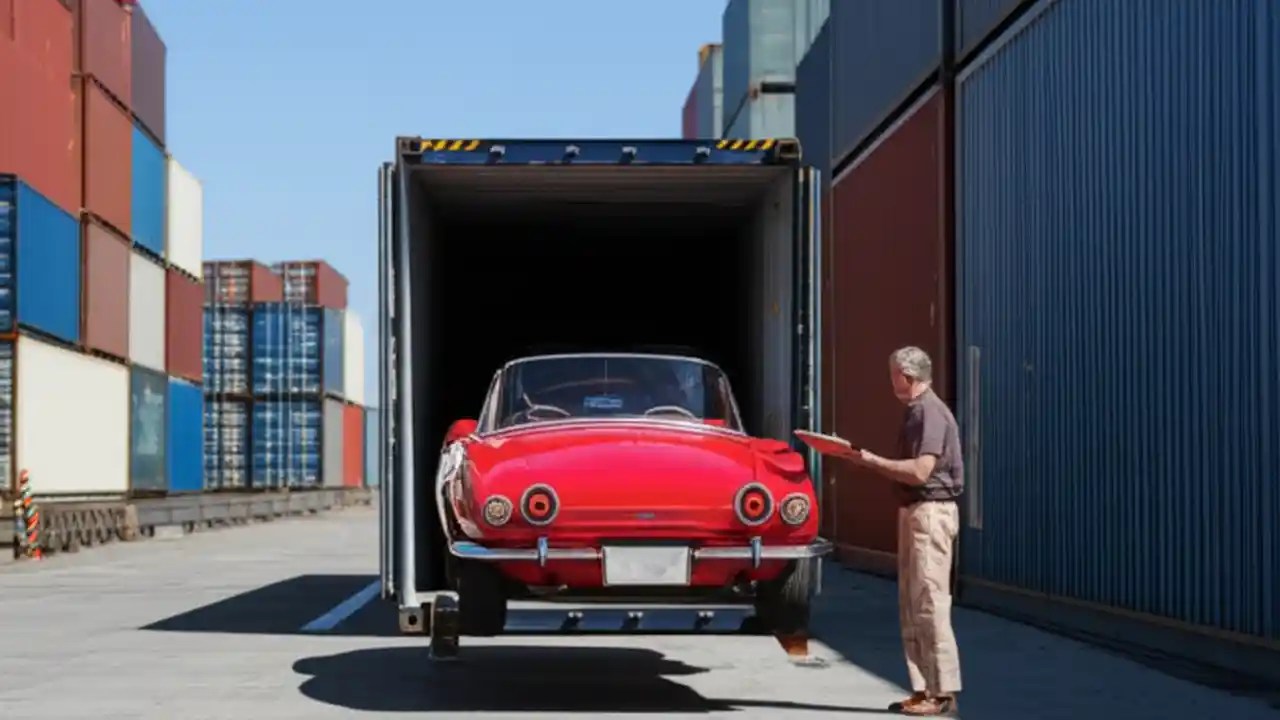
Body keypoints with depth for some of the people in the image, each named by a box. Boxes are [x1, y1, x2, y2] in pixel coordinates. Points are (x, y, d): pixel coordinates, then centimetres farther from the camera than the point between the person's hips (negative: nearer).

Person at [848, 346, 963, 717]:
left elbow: (920, 471, -22)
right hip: (913, 511, 10)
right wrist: (874, 463, 9)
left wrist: (874, 461, -14)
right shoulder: (917, 411, 17)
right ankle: (923, 689, 16)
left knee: (930, 603, -8)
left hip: (931, 512, -10)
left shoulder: (930, 412, -15)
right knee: (911, 606, 11)